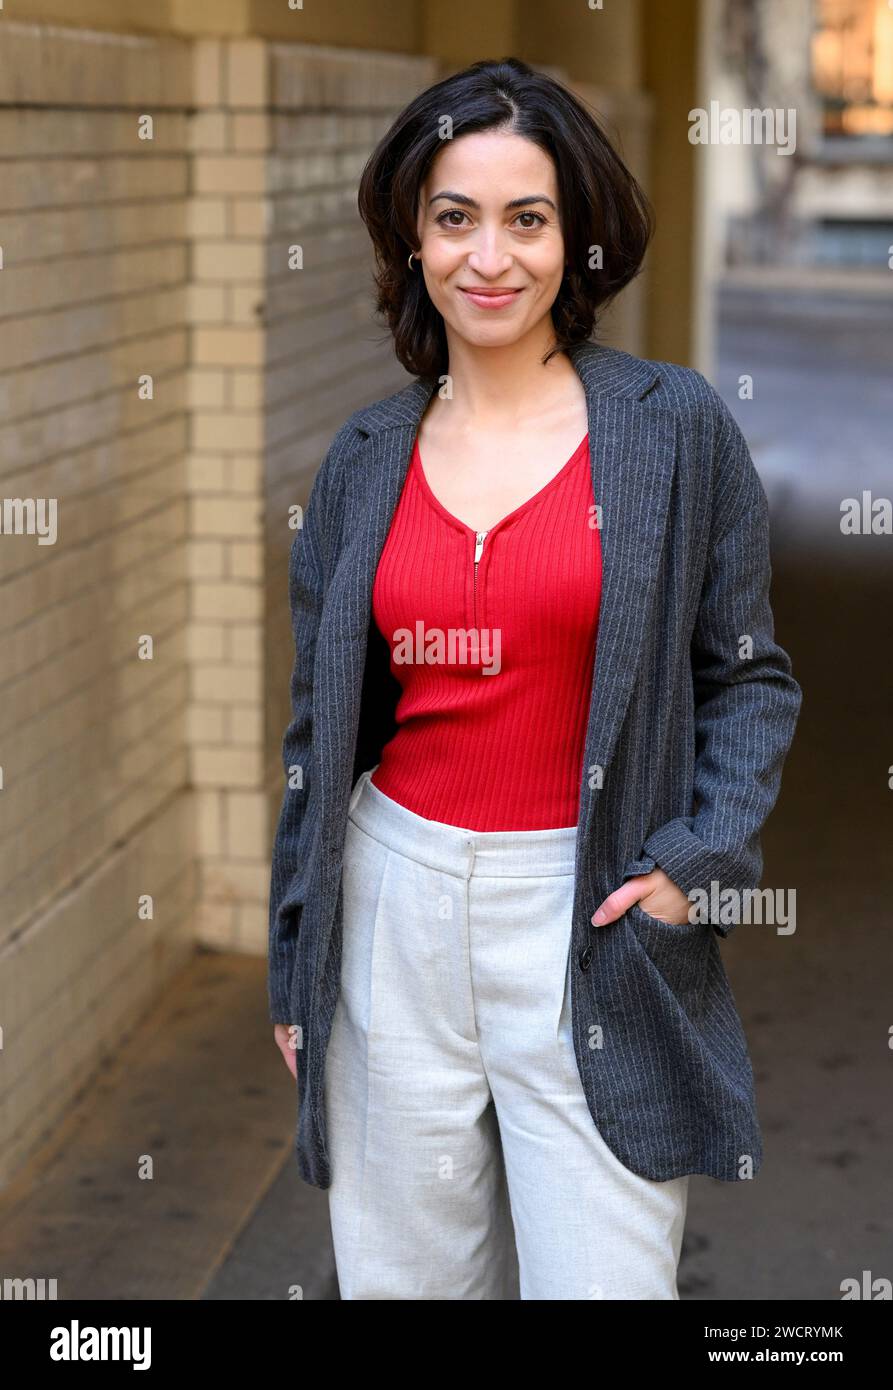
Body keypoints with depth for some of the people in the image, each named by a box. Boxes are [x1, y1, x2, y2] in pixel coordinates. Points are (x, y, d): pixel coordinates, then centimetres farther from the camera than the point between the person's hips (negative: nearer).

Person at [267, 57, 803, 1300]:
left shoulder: (677, 428, -1)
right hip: (395, 905, 3)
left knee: (600, 1278, -2)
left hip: (591, 919, -3)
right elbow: (320, 725, 13)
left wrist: (704, 858, -12)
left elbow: (749, 675, 3)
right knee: (404, 1278, 11)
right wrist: (296, 966, 14)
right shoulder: (367, 461, 8)